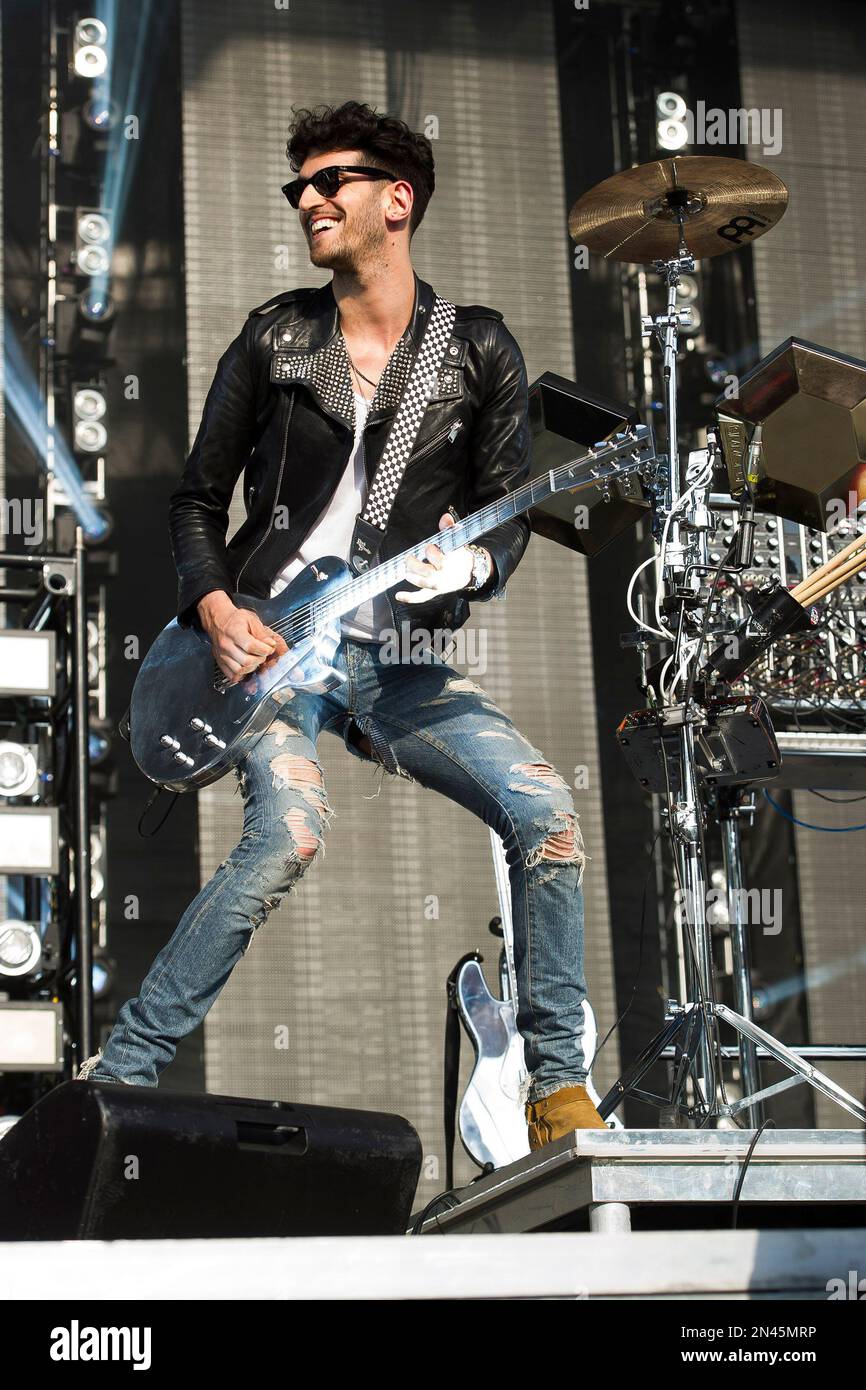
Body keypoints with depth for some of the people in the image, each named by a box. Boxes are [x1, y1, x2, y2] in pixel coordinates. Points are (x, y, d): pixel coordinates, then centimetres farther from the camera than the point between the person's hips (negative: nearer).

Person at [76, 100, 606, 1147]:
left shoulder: (479, 349, 7)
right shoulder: (273, 337, 7)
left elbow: (510, 509, 7)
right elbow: (197, 498, 11)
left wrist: (470, 563, -17)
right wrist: (218, 609, -8)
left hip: (402, 662, 2)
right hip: (269, 641, -2)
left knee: (545, 812, -19)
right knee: (289, 831, -29)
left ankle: (558, 1087, -5)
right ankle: (119, 1074, -19)